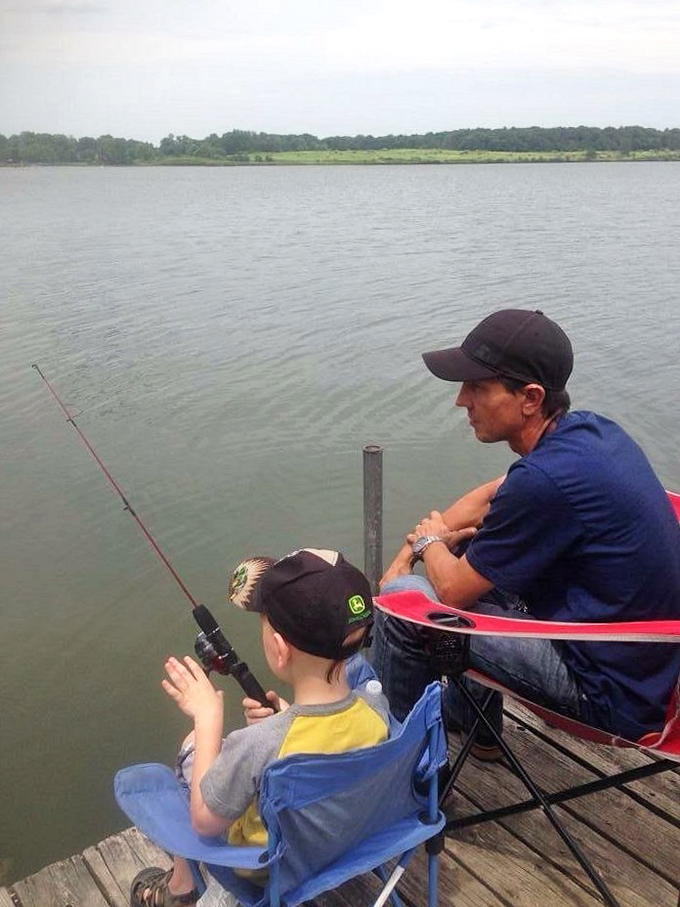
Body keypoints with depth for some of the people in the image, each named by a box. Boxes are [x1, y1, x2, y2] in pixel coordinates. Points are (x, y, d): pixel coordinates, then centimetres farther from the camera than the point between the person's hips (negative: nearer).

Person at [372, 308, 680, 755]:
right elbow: (488, 497, 14)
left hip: (612, 693, -9)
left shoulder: (545, 479, -30)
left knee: (402, 599, -10)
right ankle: (473, 724, 36)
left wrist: (429, 539, 5)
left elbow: (452, 589, -17)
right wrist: (409, 553, 8)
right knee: (474, 548, 21)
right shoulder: (590, 429, -1)